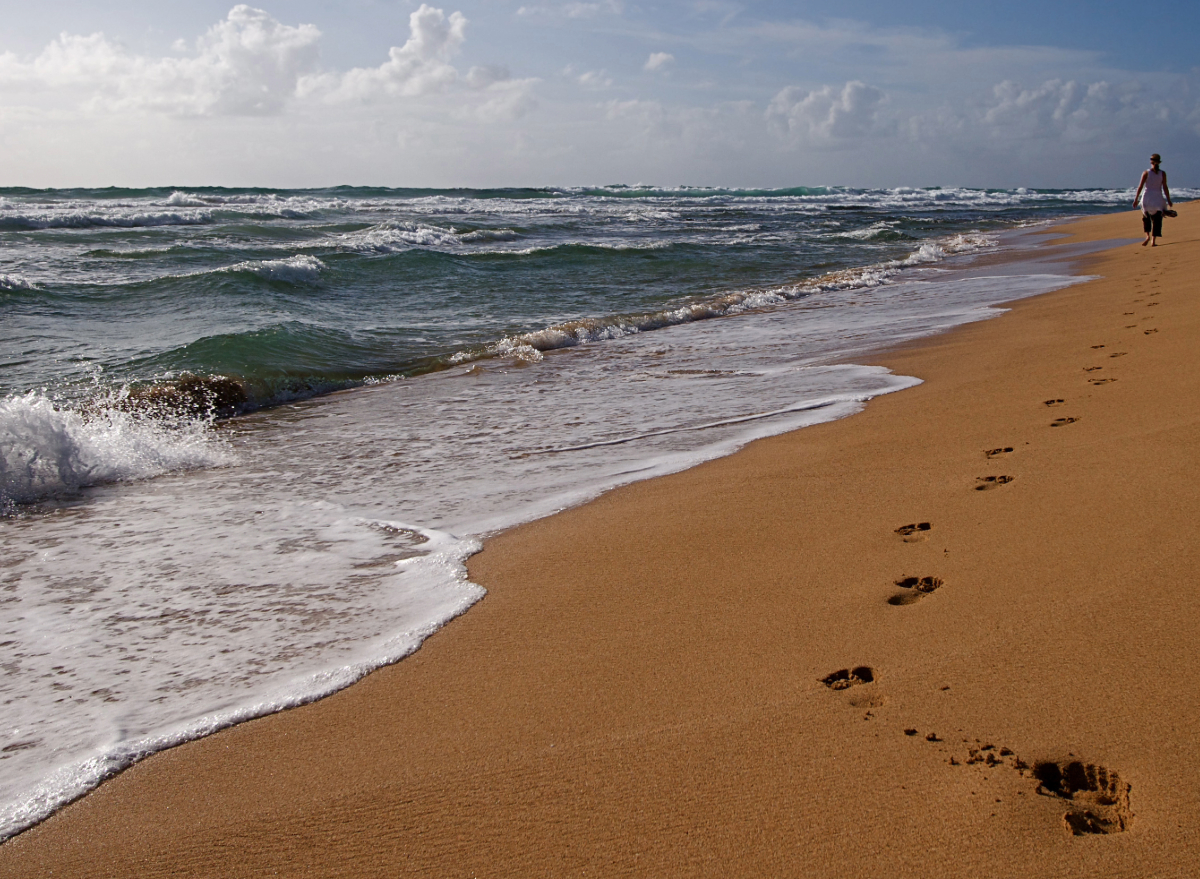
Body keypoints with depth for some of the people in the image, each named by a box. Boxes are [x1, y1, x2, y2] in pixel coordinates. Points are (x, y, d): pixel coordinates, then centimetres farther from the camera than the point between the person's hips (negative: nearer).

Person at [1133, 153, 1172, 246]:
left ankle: (1147, 235, -3)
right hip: (1158, 198, 0)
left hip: (1147, 198, 0)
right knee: (1157, 220, 5)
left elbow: (1140, 187, -4)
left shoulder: (1146, 173, -3)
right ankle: (1153, 241, -3)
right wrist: (1169, 200, 4)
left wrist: (1136, 199, 1)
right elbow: (1165, 188, -3)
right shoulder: (1163, 174, -2)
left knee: (1146, 218, 18)